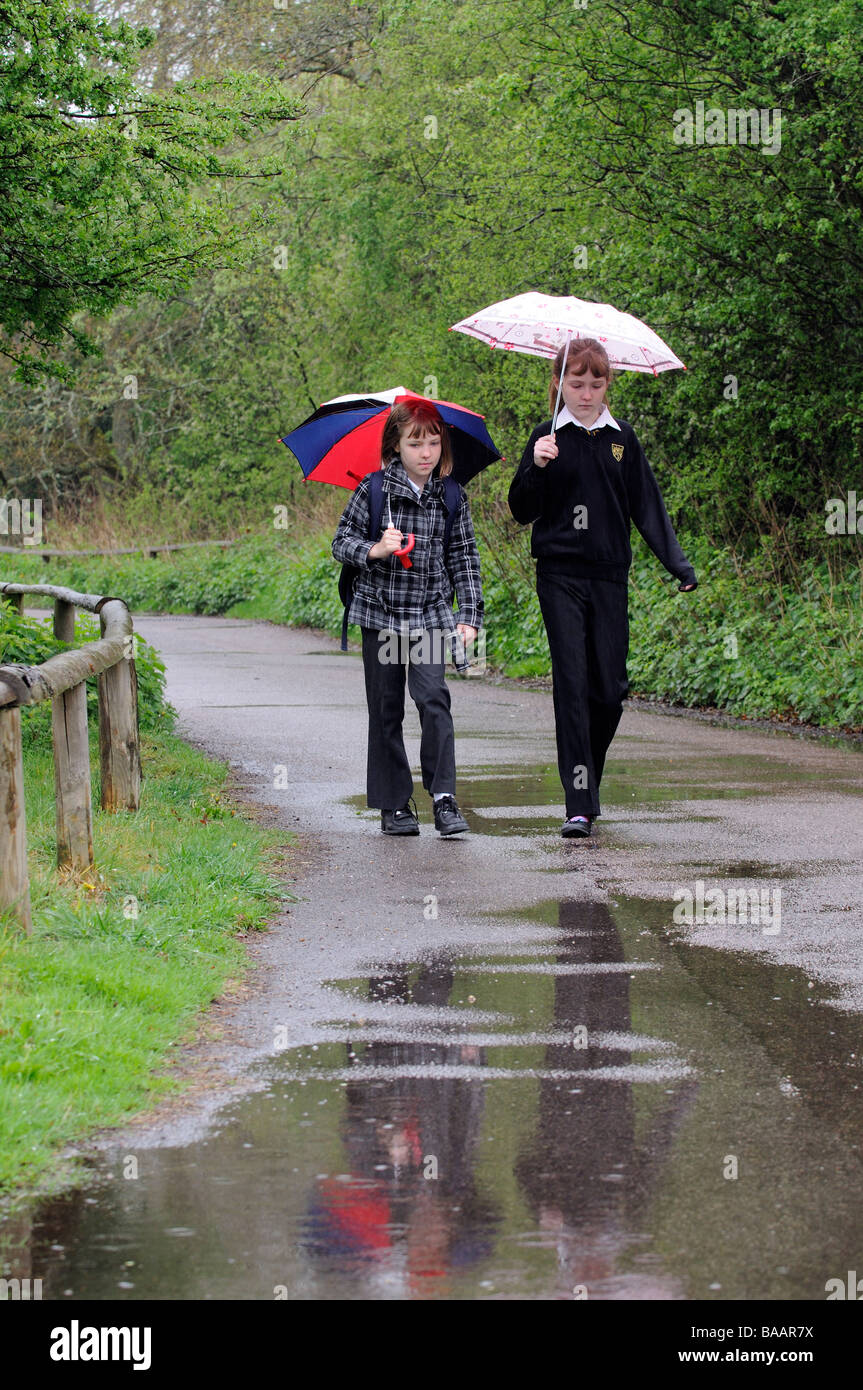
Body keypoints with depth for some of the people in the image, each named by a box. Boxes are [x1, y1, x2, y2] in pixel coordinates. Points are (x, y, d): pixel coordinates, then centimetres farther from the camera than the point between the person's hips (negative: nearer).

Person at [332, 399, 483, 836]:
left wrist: (470, 616, 2)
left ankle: (444, 797, -17)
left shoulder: (452, 496, 2)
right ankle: (394, 805, 13)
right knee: (386, 709, 5)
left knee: (433, 696, -17)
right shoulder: (374, 489, -3)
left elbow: (465, 557, 8)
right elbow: (341, 541, 1)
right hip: (381, 610, 0)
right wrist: (374, 550, -19)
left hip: (431, 614, 0)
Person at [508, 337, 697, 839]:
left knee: (610, 688, 1)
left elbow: (648, 506, 11)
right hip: (561, 576, -3)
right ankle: (580, 805, -13)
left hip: (610, 575, 3)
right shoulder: (549, 437, 3)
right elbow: (522, 511, -1)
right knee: (572, 683, -10)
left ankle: (591, 776, 26)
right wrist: (535, 468, -19)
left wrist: (678, 564, 3)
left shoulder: (622, 439, 9)